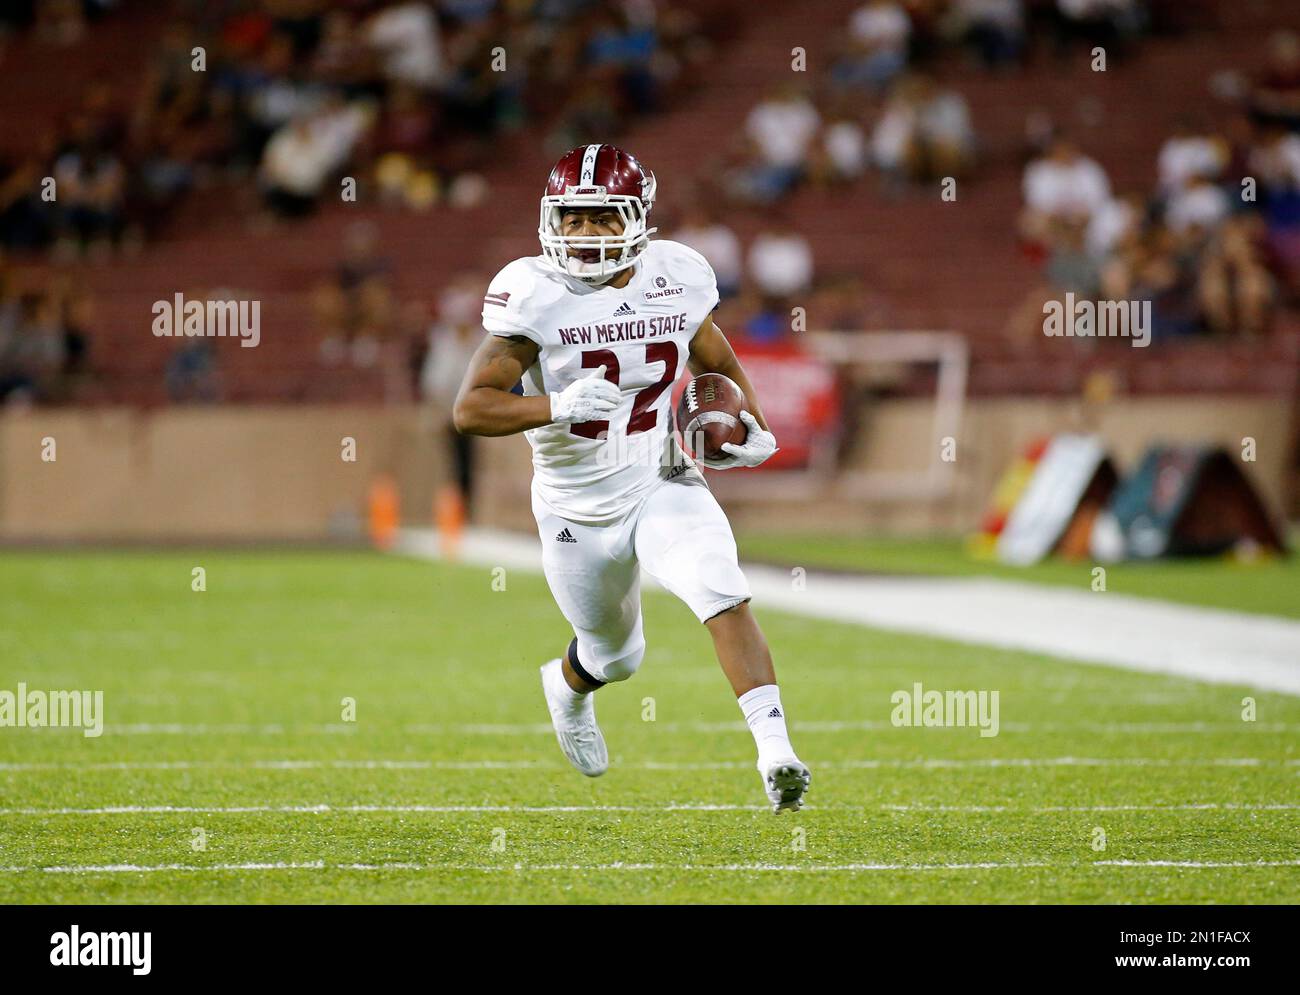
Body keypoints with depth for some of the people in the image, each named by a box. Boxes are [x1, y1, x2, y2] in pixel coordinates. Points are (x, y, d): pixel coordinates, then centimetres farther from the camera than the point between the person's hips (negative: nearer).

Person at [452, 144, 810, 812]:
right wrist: (558, 406, -38)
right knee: (616, 656, 18)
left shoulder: (678, 278, -6)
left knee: (724, 596, -26)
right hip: (577, 511, -1)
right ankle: (568, 686, 55)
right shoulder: (533, 294, -17)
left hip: (664, 487, 1)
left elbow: (718, 365, 14)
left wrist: (751, 427, -5)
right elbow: (470, 408, -22)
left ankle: (775, 752, -27)